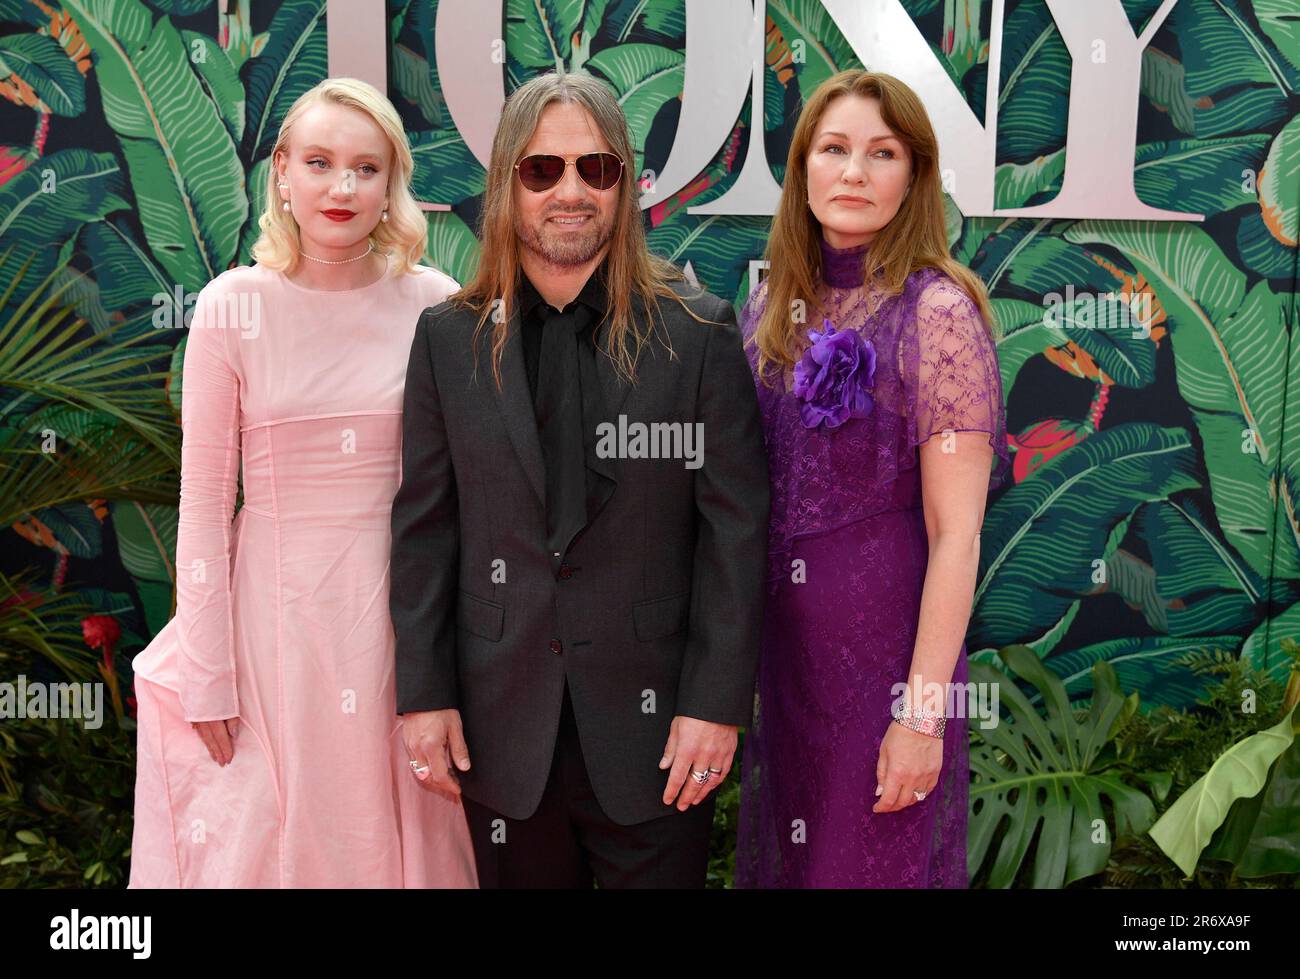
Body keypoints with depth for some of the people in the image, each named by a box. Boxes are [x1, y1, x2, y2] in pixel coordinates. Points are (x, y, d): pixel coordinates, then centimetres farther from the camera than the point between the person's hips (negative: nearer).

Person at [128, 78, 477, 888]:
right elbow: (204, 501, -4)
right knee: (270, 838, 12)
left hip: (400, 605, 1)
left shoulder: (434, 304, -3)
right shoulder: (234, 307, -6)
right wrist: (207, 677, -4)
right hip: (278, 608, -1)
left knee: (404, 829, 14)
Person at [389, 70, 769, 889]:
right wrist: (424, 695, 0)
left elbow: (736, 529, -5)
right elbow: (424, 528, 3)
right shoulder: (449, 338, 3)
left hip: (652, 727, -1)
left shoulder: (700, 333, -3)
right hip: (504, 730, 2)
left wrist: (716, 701, -9)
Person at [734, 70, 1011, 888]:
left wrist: (923, 710, -17)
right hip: (783, 638, 6)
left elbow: (956, 534, -16)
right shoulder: (773, 307, 2)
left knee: (872, 855, 13)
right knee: (783, 846, 22)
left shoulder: (937, 312, -15)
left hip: (889, 643, -5)